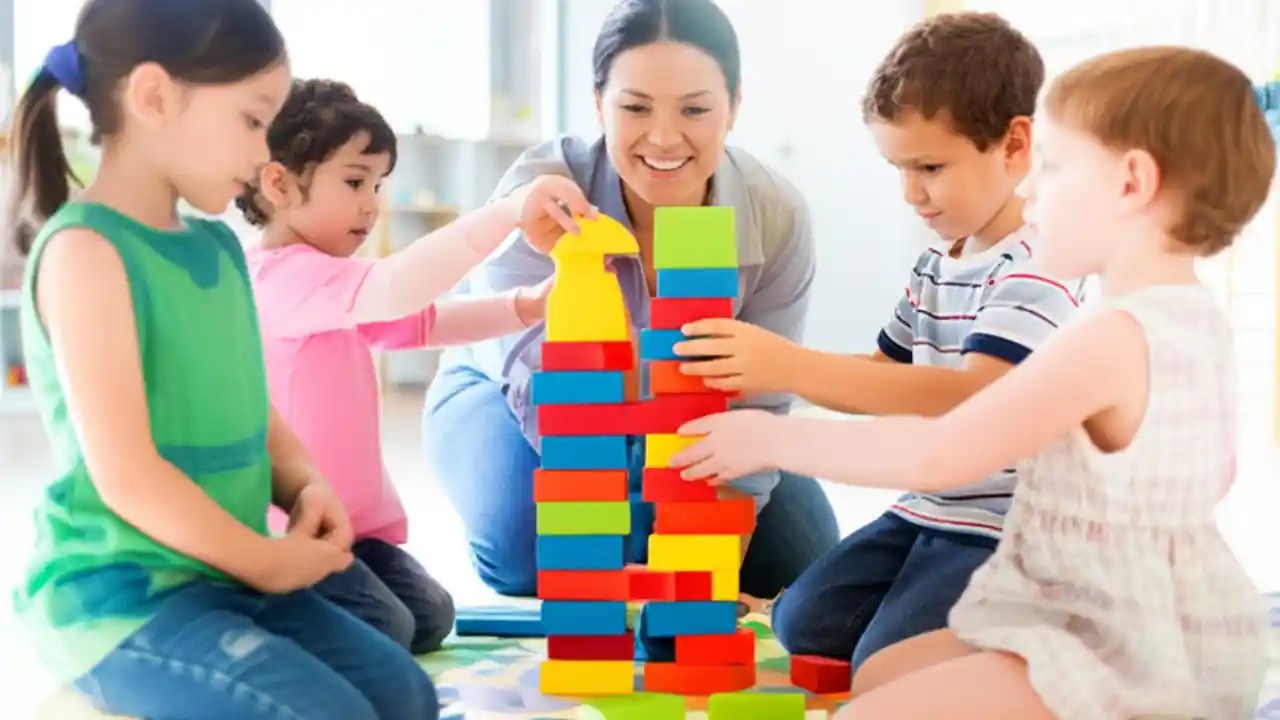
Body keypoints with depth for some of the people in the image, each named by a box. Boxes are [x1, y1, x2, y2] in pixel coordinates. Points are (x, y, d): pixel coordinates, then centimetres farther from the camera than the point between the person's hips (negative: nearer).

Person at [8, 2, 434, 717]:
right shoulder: (85, 251, -17)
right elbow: (126, 475, -21)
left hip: (224, 576, 8)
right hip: (116, 591, -8)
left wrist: (305, 488, -1)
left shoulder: (220, 247, 9)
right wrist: (269, 562, -12)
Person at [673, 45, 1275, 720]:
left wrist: (775, 439, -17)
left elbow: (938, 455, -27)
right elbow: (1212, 473, 23)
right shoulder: (1198, 319, 7)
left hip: (1125, 663, -10)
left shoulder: (1112, 336, -24)